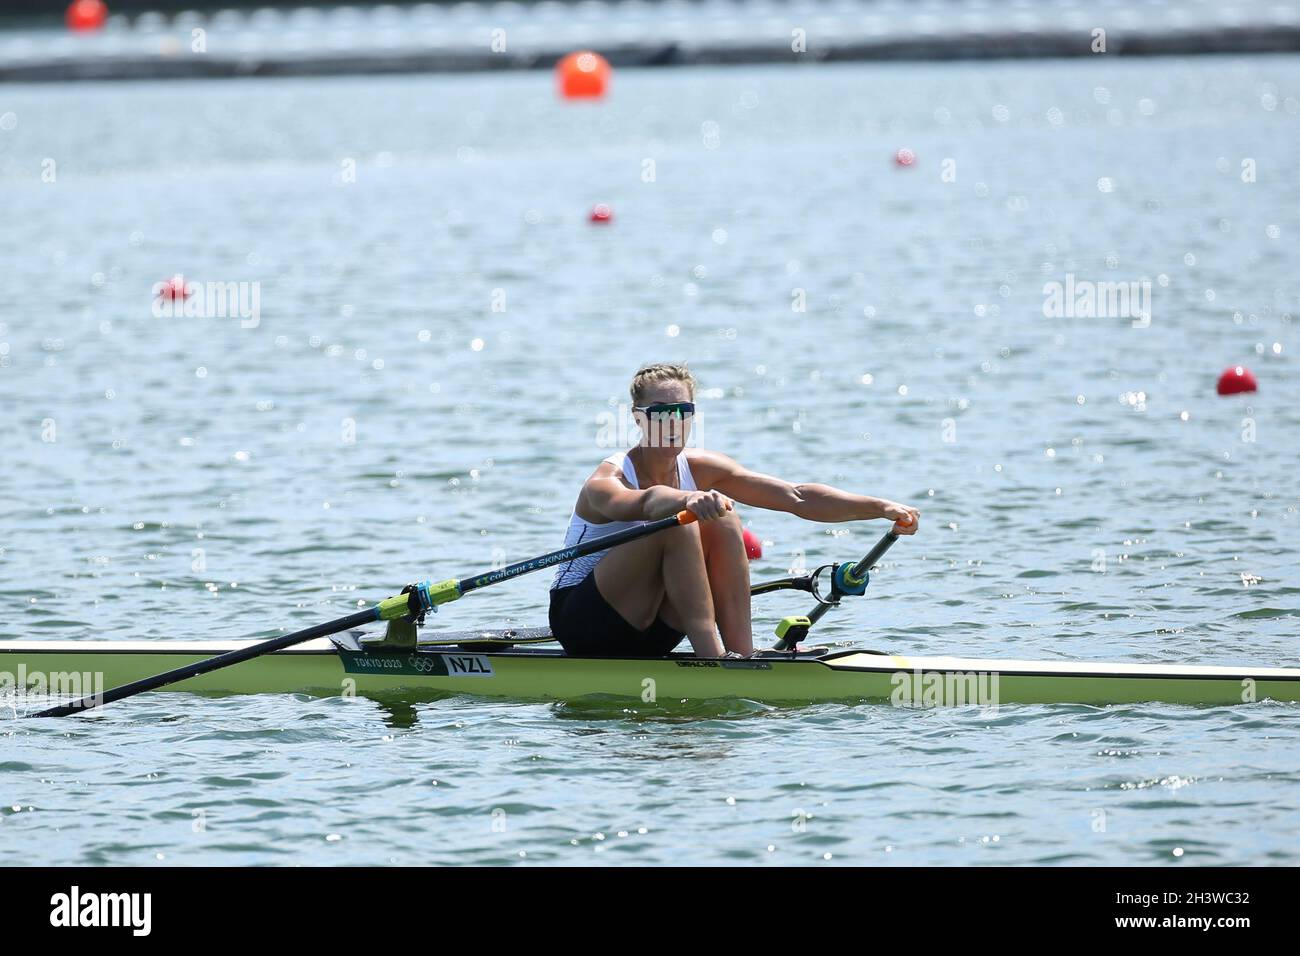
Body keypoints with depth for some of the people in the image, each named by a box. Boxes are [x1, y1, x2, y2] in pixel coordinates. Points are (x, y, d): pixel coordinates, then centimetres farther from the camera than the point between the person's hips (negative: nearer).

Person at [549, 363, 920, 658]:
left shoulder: (701, 468, -3)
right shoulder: (607, 481, -21)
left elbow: (797, 497, -10)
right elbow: (638, 503, -48)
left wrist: (882, 508, -21)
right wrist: (692, 500, -68)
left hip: (649, 632, 6)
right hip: (580, 619, -6)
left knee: (723, 522, -15)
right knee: (676, 522, -28)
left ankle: (743, 656, -21)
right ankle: (711, 656, -33)